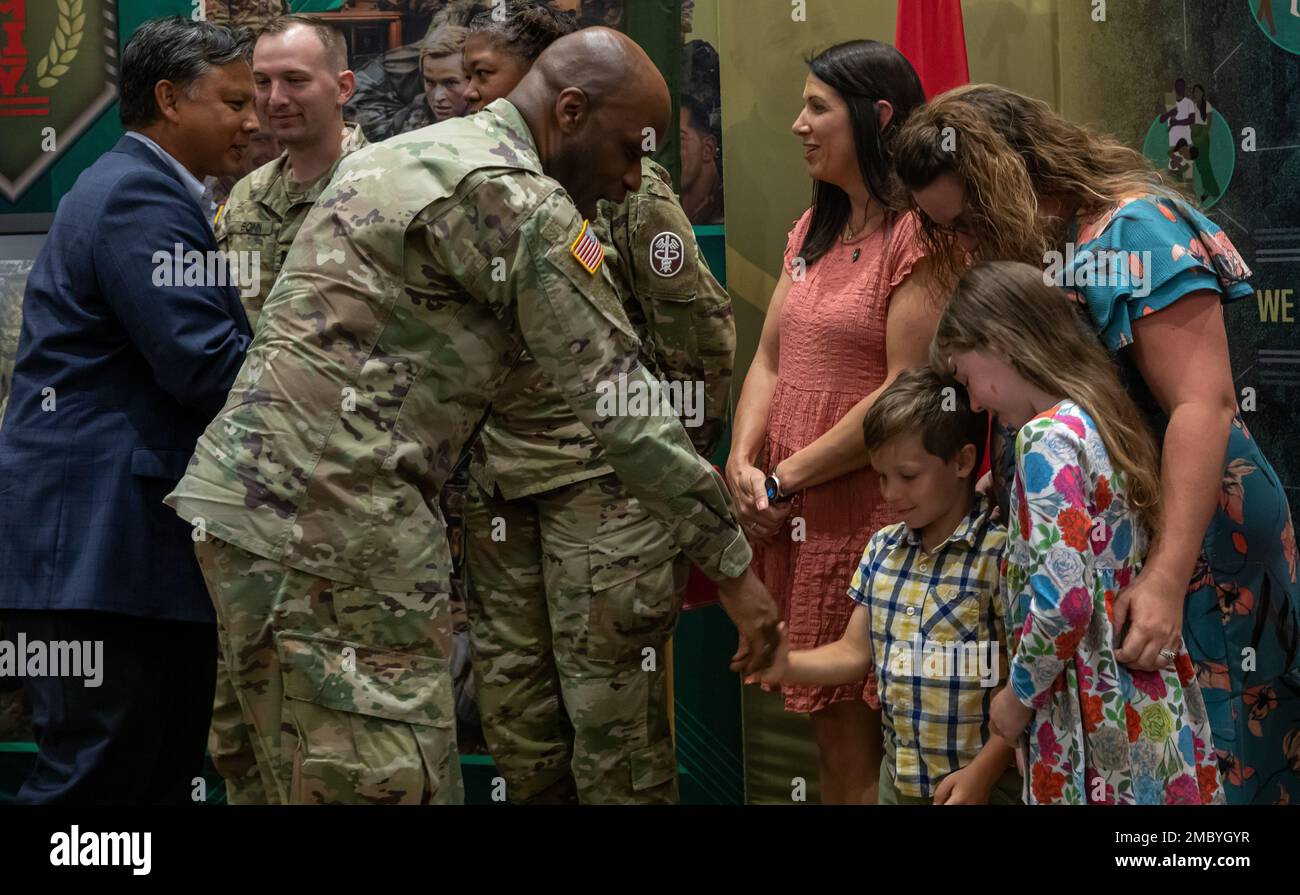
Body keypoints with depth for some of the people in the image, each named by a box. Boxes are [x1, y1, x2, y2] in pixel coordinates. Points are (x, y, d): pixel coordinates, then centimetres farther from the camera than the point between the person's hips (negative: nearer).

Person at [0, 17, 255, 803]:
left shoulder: (137, 188, 21)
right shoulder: (141, 197, -12)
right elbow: (206, 368, -20)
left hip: (133, 539, 11)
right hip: (107, 542, -11)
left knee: (164, 776, 11)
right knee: (97, 780, -8)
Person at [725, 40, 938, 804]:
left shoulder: (916, 236, -10)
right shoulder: (814, 232, 16)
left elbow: (906, 390, -16)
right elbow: (770, 360, 13)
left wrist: (787, 479, -12)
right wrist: (743, 462, -4)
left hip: (870, 512, -7)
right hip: (793, 515, 7)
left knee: (861, 746, -2)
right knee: (830, 727, 11)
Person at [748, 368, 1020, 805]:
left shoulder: (1001, 554, -16)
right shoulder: (882, 549, 6)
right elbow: (855, 651, 10)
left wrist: (983, 773, -18)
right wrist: (788, 666, -7)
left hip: (984, 783, -6)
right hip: (899, 779, 6)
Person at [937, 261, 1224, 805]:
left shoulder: (1049, 435, -15)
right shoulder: (1104, 421, 12)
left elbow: (1063, 603, -21)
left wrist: (1018, 695, -9)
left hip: (1096, 717, -9)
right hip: (1152, 704, 9)